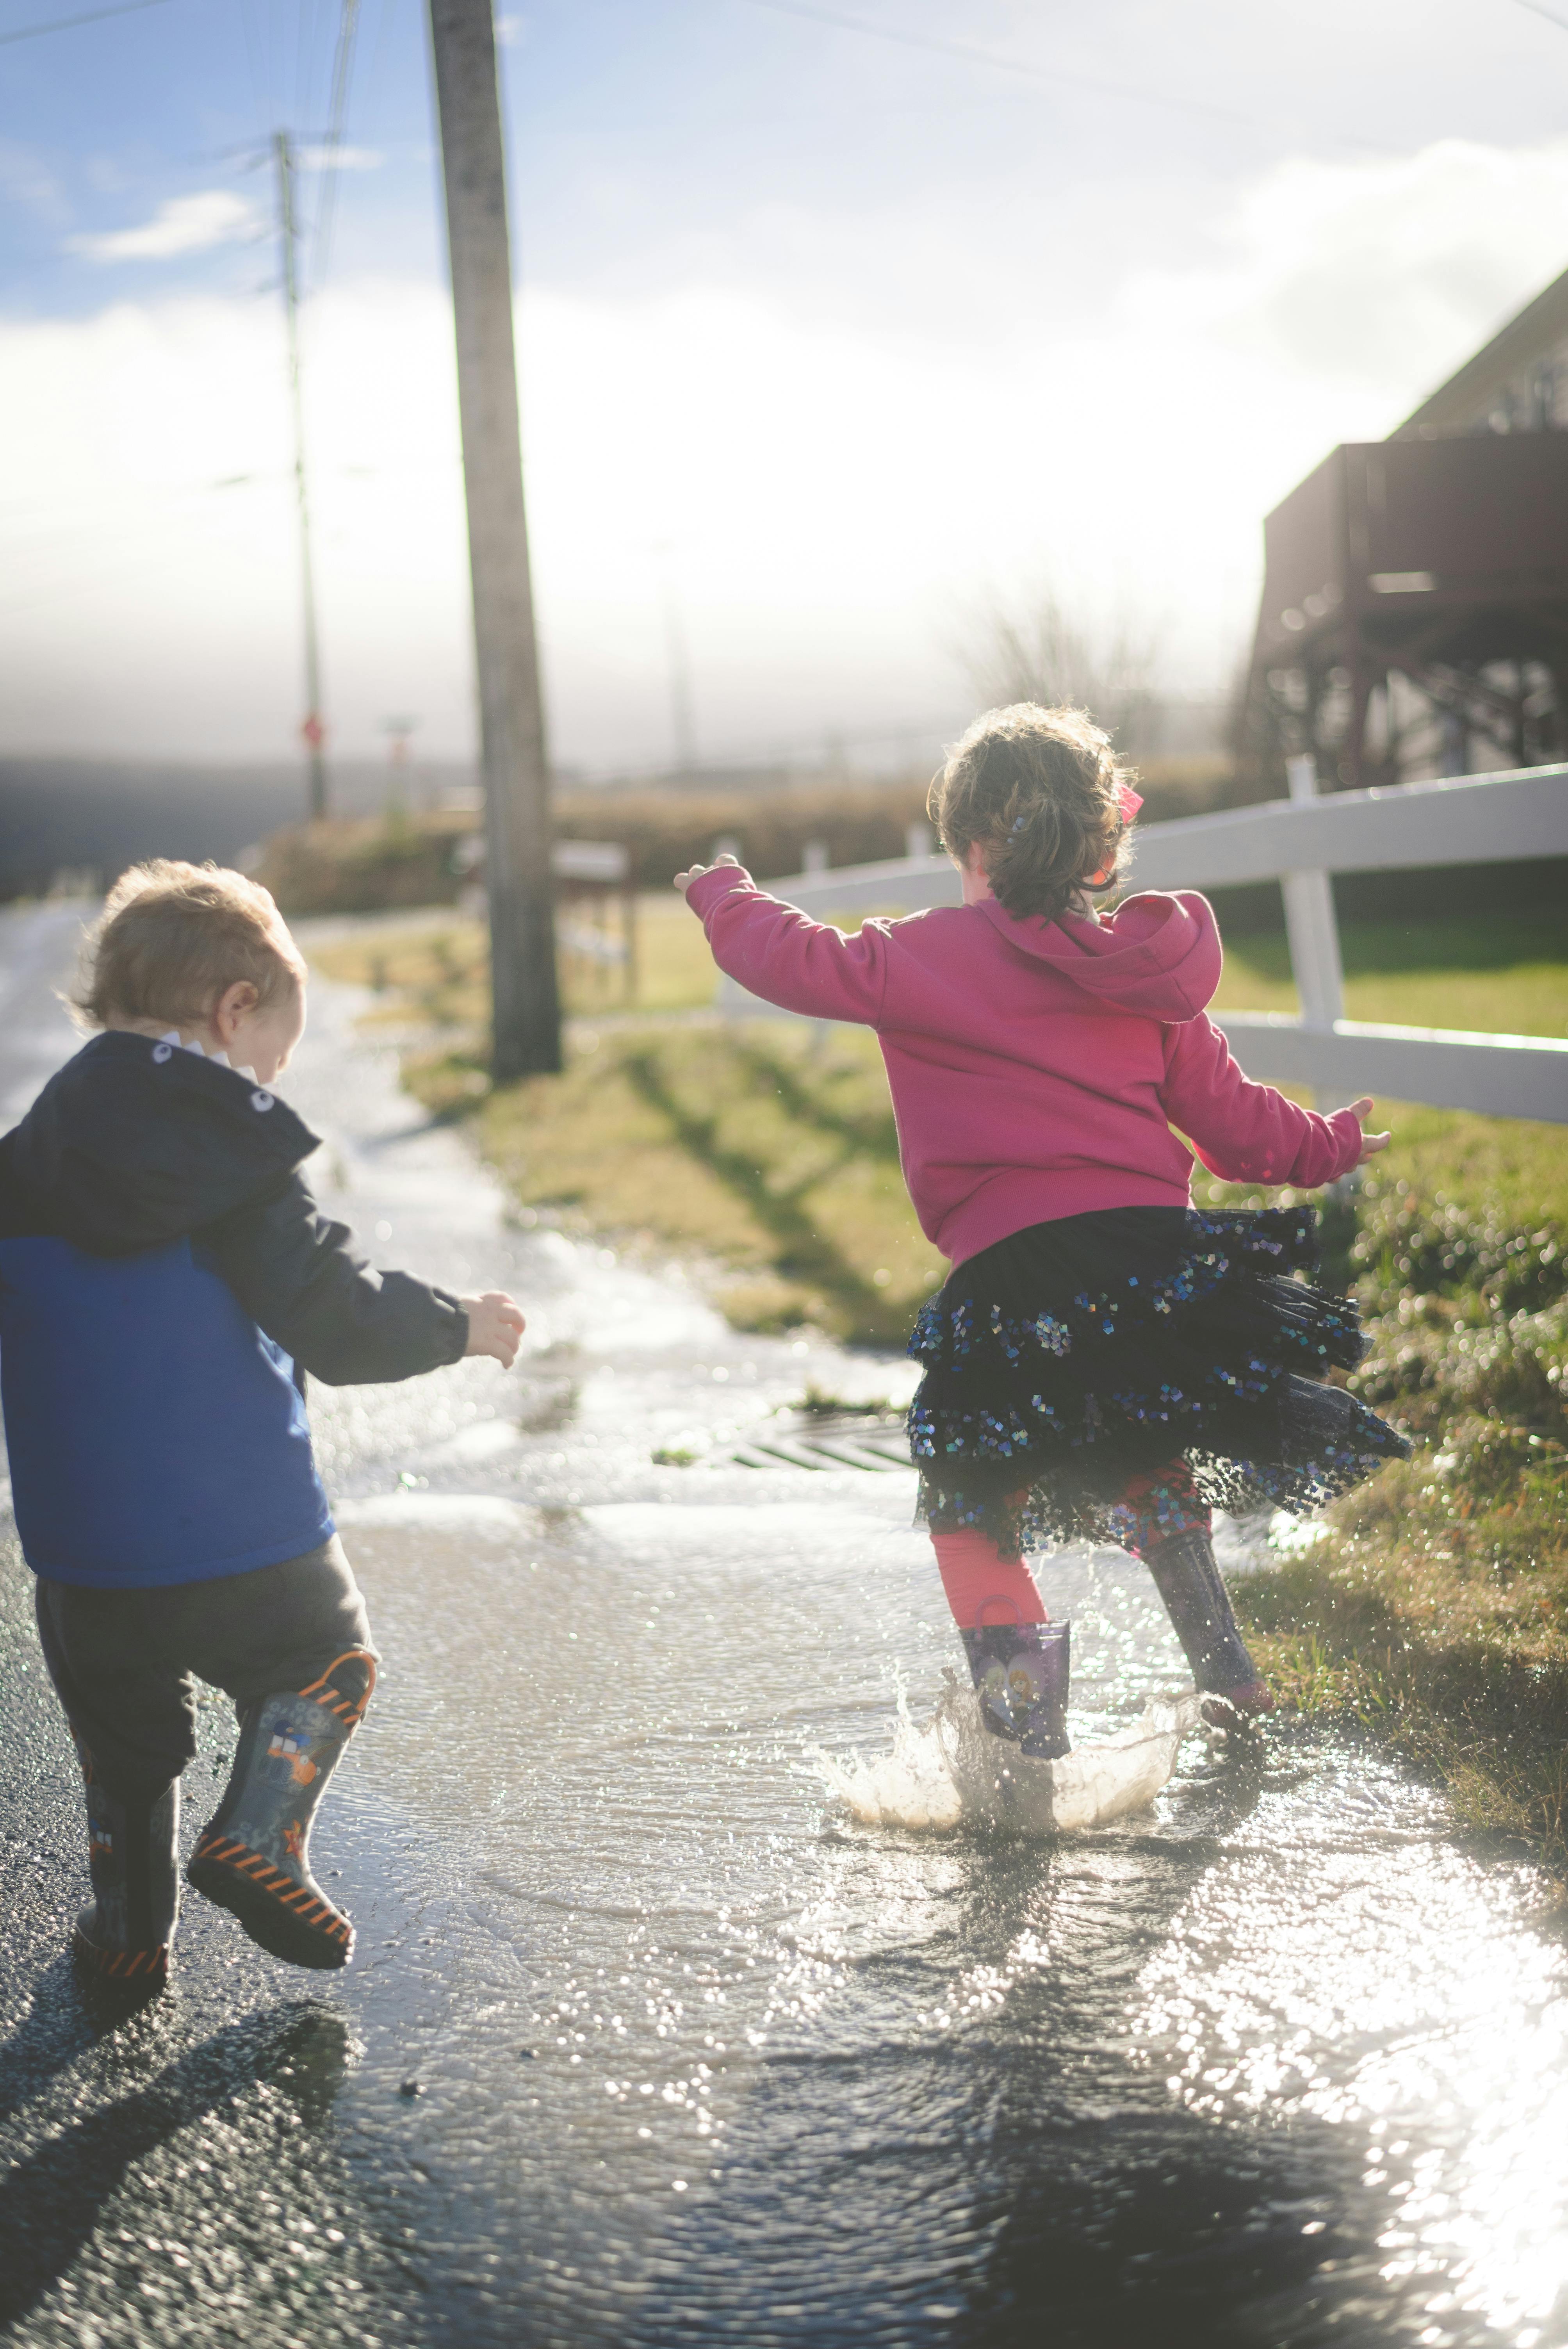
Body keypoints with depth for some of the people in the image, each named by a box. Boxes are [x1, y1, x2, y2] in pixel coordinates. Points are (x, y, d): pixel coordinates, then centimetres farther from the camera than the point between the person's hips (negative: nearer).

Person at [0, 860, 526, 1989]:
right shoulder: (243, 1167, -11)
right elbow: (340, 1322, -13)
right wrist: (462, 1326, 1)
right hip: (247, 1538, -4)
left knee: (123, 1725, 22)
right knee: (325, 1660, 20)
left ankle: (130, 1924, 27)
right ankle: (259, 1836, 5)